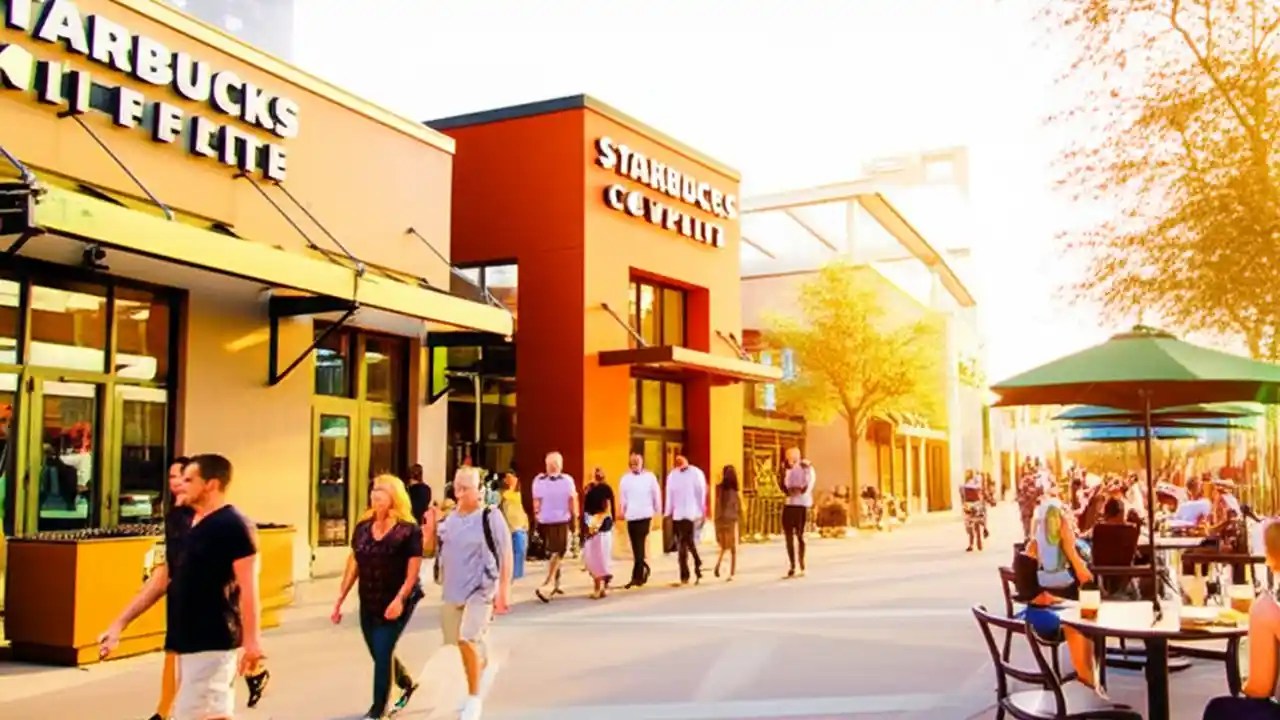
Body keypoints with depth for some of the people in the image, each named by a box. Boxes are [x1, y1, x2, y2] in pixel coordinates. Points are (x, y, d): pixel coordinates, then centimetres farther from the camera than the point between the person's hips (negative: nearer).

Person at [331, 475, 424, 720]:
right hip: (368, 603, 6)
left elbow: (413, 570, -14)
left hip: (395, 603, -6)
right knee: (380, 654, 16)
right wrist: (340, 600, 6)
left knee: (382, 654, -6)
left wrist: (399, 599, -26)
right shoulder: (362, 527, 3)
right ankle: (408, 684, 44)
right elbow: (353, 565, 8)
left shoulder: (408, 530, -12)